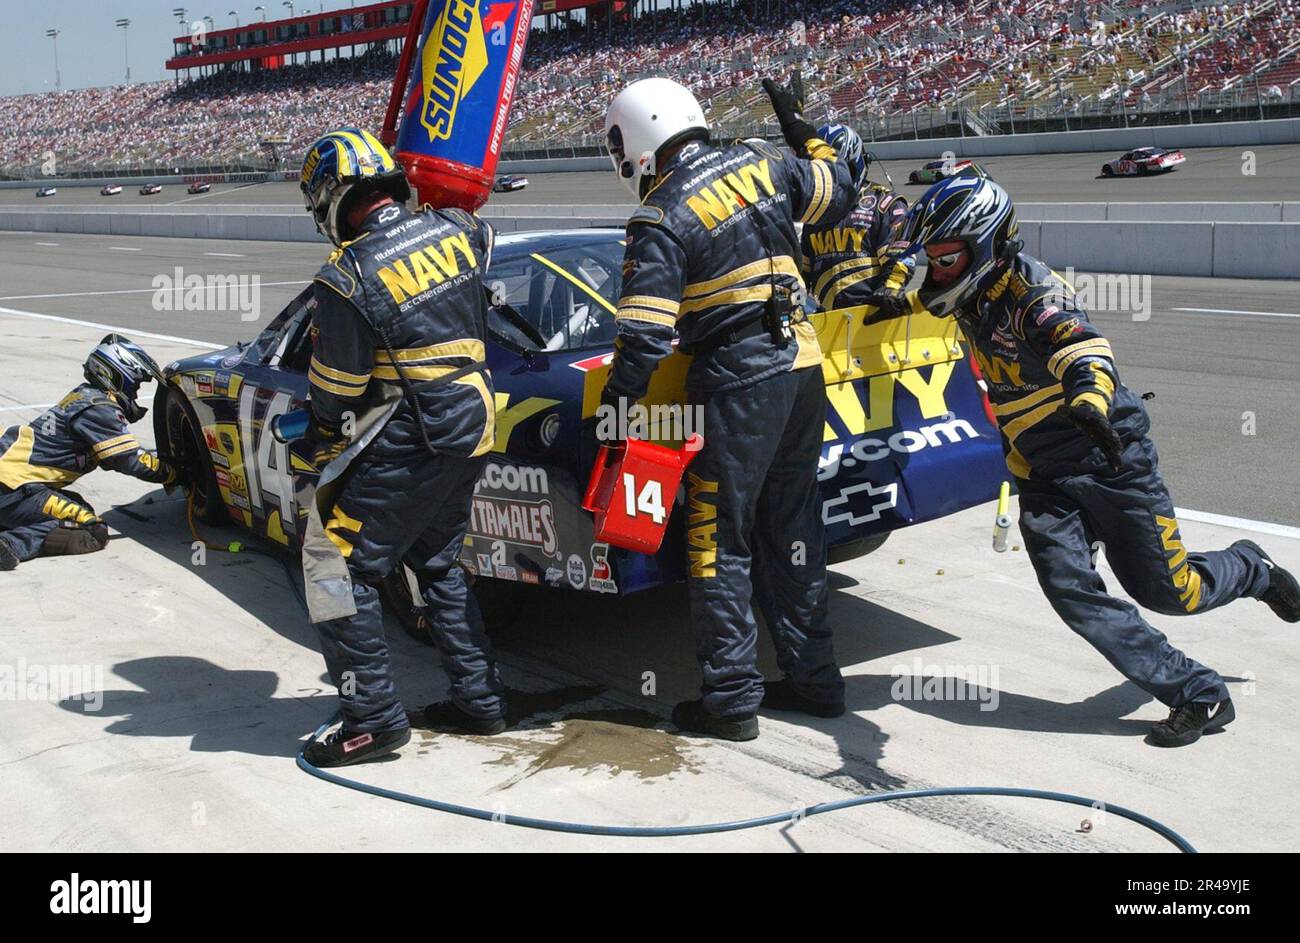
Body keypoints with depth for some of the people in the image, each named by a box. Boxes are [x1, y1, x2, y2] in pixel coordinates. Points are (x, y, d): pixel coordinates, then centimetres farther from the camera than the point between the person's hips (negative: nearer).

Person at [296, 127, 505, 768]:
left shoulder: (349, 276, -17)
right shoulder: (453, 231, 1)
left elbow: (334, 387, -9)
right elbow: (482, 236, 28)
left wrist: (322, 439, 8)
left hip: (403, 448, -8)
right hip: (470, 430, 8)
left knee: (337, 568, 3)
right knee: (437, 565, 23)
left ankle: (374, 719, 5)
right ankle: (479, 701, 27)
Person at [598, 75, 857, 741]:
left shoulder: (660, 219, -12)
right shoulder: (764, 163, 7)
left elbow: (645, 335, -17)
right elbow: (837, 192, 23)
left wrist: (615, 402, -3)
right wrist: (803, 132, 36)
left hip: (738, 384, -7)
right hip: (803, 368, 7)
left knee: (718, 540, 3)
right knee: (791, 528, 17)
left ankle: (732, 699, 6)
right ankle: (813, 678, 25)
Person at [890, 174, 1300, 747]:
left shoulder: (1031, 290, -22)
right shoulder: (972, 296, 1)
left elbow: (1081, 344, -43)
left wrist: (1088, 395, -61)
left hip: (1109, 458, -7)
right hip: (1043, 477, 7)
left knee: (1163, 589, 0)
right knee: (1072, 591, -11)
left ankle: (1250, 570, 35)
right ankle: (1199, 698, -2)